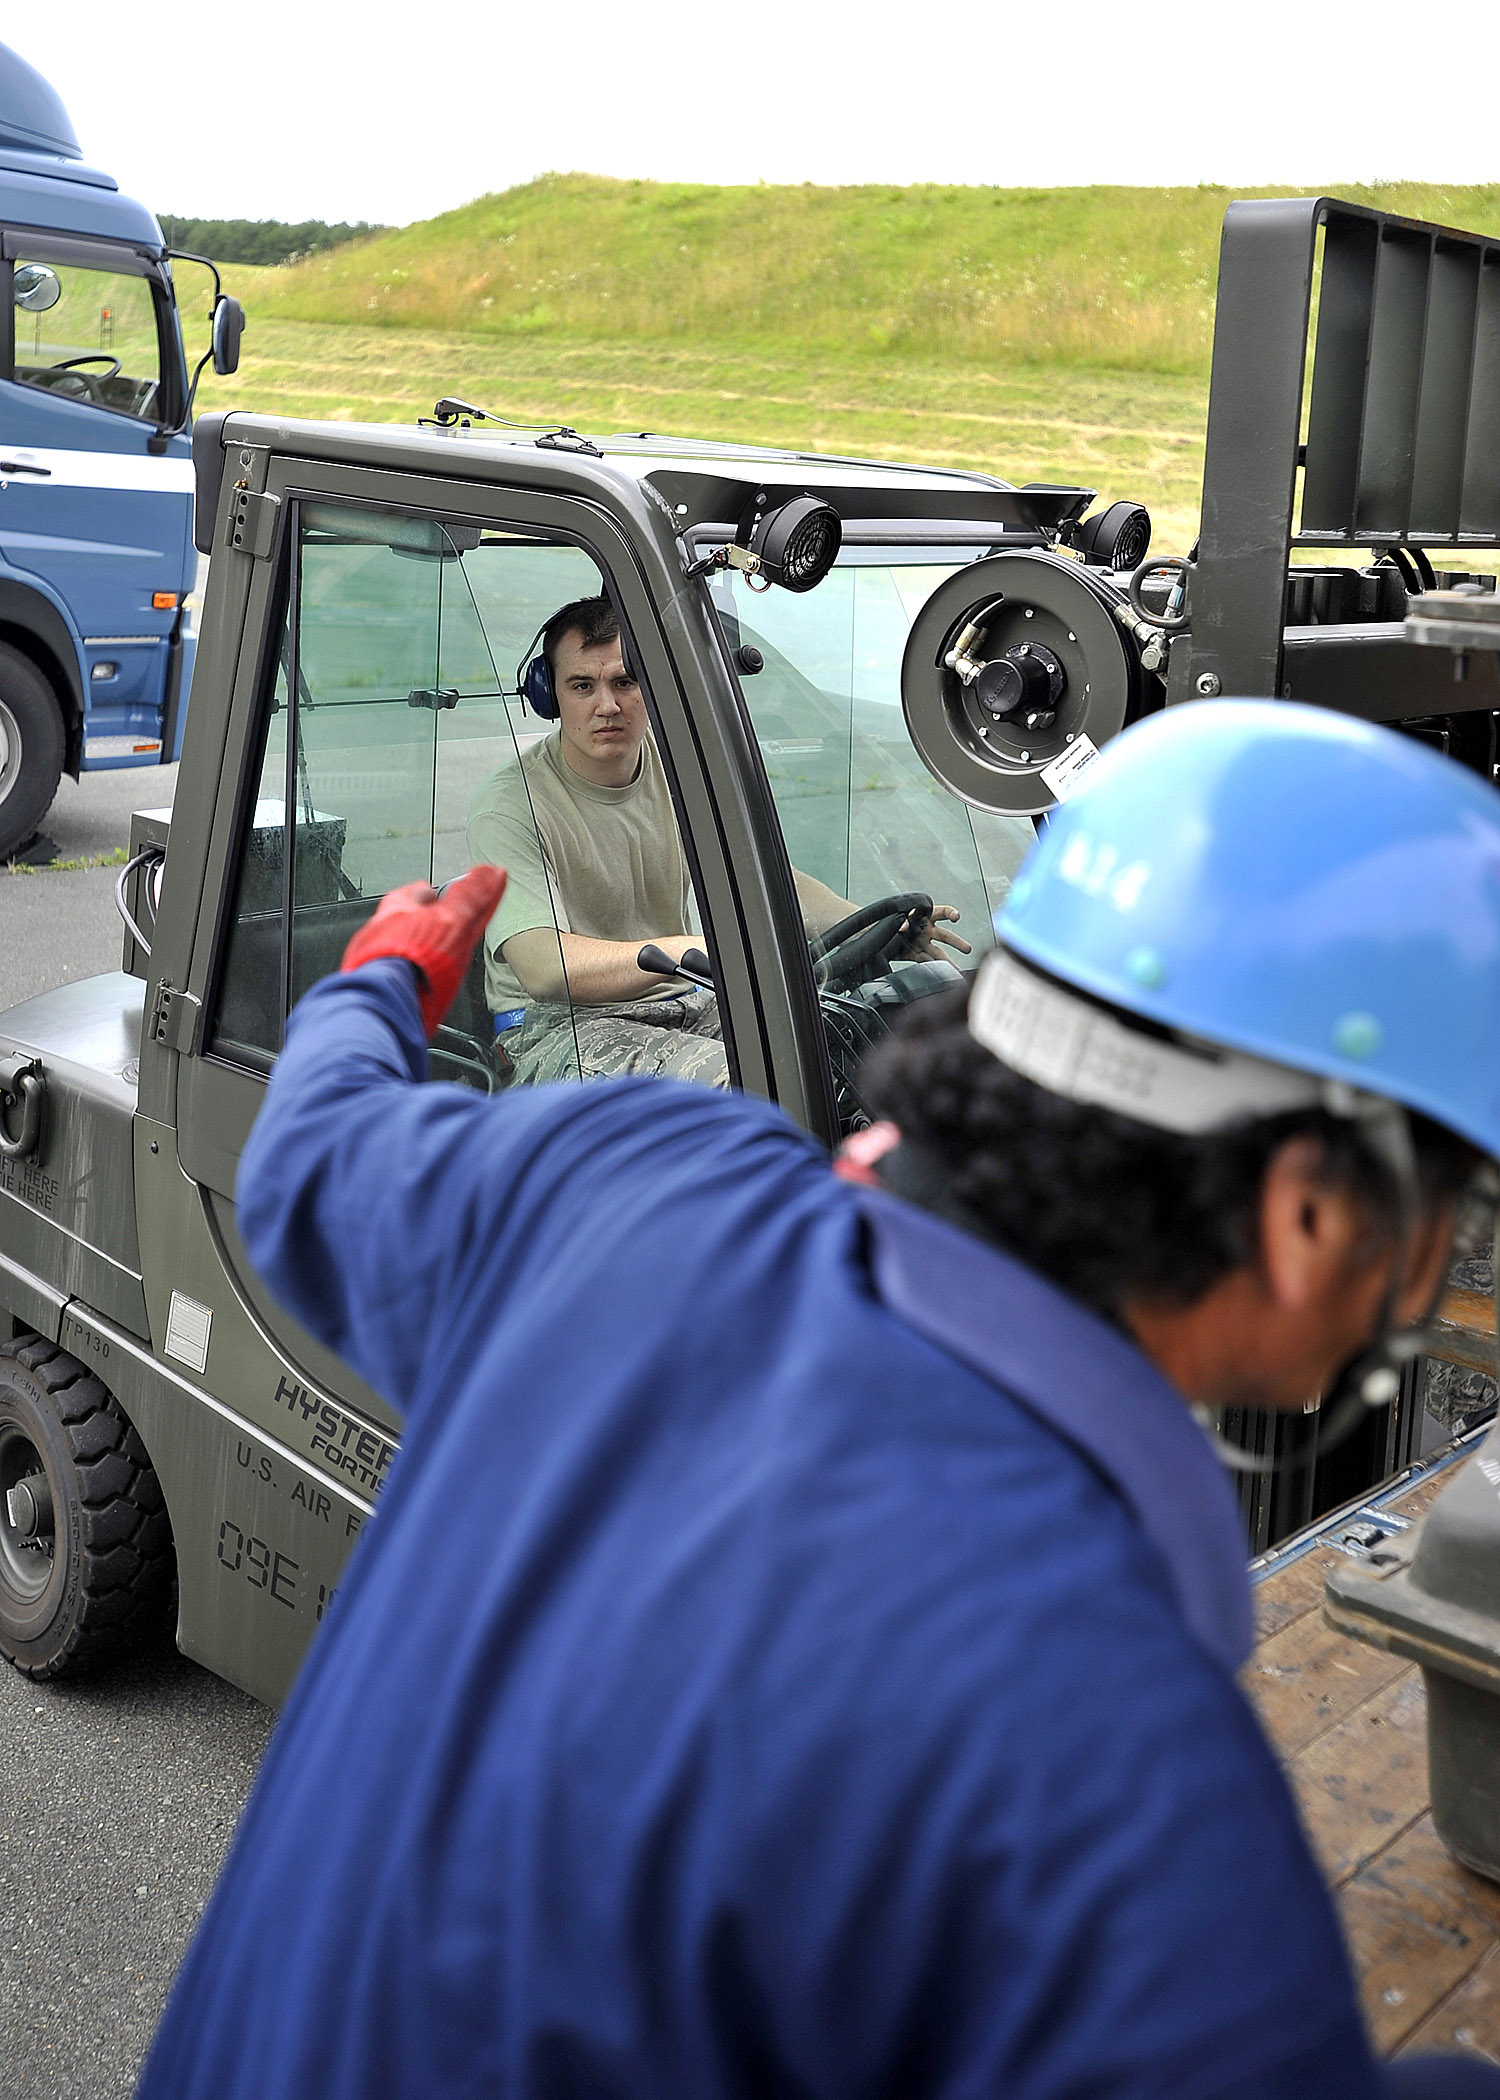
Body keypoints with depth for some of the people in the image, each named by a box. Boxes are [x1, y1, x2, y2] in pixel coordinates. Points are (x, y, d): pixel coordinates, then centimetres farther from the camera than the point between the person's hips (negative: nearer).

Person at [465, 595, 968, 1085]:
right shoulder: (509, 807, -16)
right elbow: (543, 968, -28)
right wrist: (698, 950, -42)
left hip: (686, 1006, 6)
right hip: (562, 1027, -6)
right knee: (728, 1077, -34)